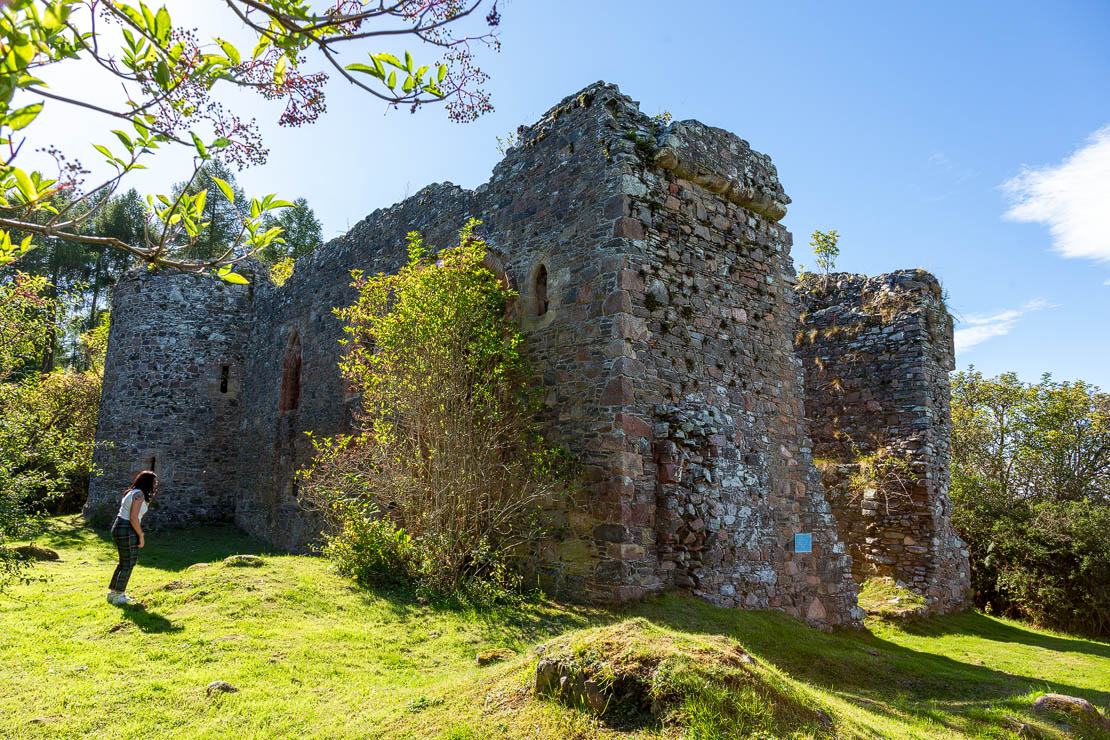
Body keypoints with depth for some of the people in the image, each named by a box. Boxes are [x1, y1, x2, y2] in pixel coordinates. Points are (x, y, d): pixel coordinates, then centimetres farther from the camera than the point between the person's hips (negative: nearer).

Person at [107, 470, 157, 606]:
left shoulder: (132, 493, 16)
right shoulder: (139, 494, -15)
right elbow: (133, 517, -20)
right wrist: (141, 536, -15)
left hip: (119, 528, 10)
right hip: (127, 531, -10)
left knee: (124, 563, 20)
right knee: (129, 563, 1)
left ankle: (112, 592, 28)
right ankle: (119, 596, 8)